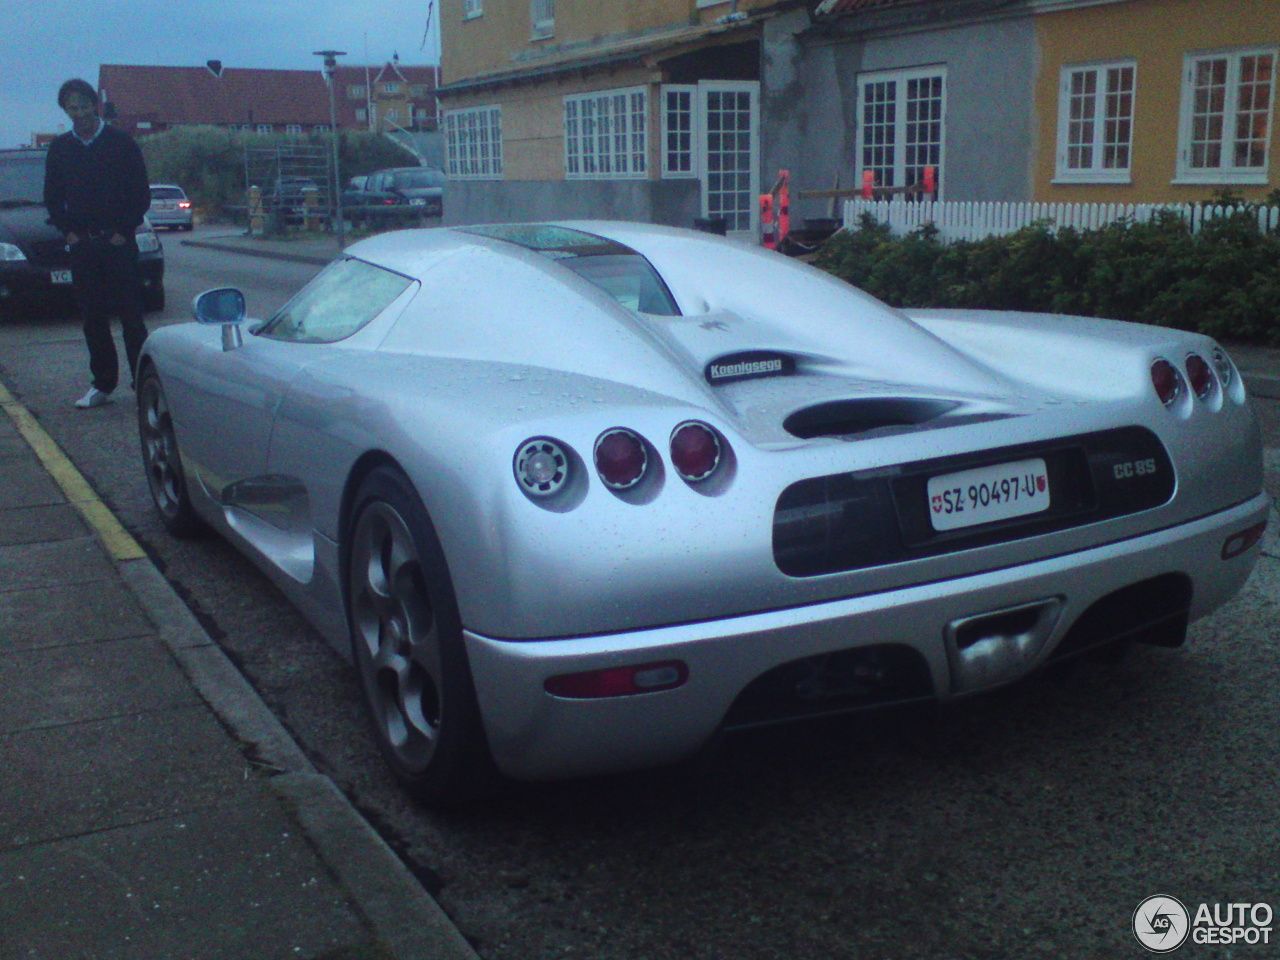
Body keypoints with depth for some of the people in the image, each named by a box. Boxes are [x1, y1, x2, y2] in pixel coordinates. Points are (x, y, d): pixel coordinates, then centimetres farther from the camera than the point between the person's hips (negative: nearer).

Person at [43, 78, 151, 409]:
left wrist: (124, 230, -7)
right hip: (82, 244, 4)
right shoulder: (60, 148, 11)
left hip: (118, 242, -3)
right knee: (92, 319, 6)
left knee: (131, 317, -4)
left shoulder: (121, 142, 1)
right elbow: (52, 197, 16)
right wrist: (67, 231, 2)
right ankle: (102, 384, 14)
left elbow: (141, 193, 1)